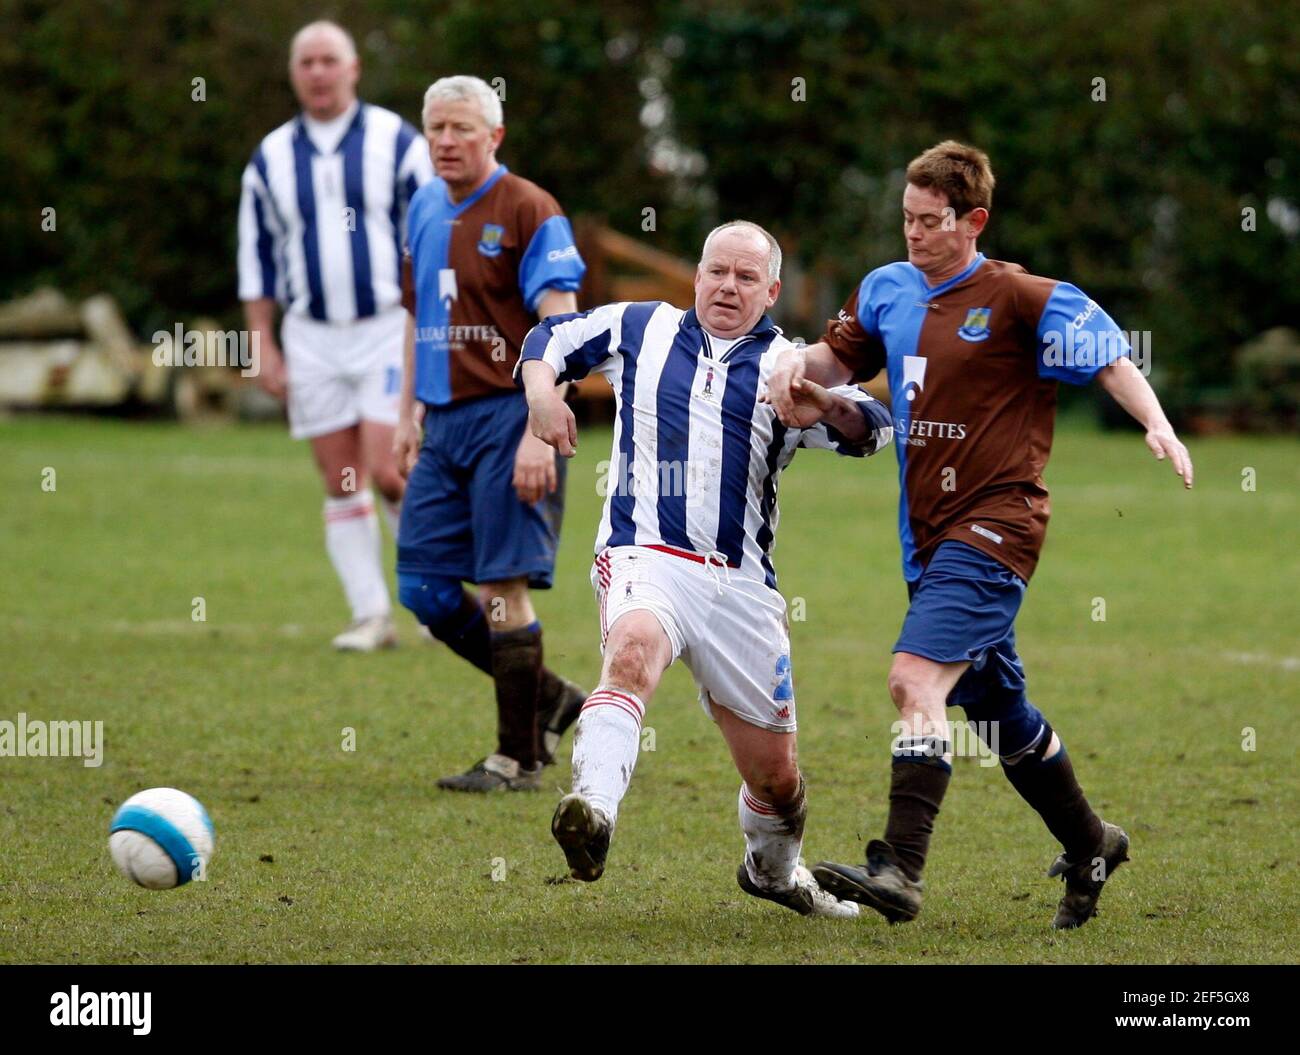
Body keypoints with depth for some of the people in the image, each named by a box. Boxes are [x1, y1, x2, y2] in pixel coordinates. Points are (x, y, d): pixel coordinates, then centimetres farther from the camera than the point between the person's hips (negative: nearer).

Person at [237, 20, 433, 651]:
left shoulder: (397, 142, -1)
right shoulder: (271, 158, 8)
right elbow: (256, 257, 13)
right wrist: (263, 346, 6)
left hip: (390, 331, -3)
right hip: (312, 338, 3)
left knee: (388, 472, -13)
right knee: (341, 483, 1)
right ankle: (372, 616, 6)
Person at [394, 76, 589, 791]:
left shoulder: (527, 211, -9)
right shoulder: (425, 208, 13)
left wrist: (539, 433, -21)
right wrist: (409, 416, 20)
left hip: (507, 416, -8)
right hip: (443, 422, 8)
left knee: (502, 588, -7)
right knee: (423, 586, 4)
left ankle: (519, 760, 3)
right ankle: (549, 699, 21)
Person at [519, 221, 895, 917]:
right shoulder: (638, 329, 11)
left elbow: (871, 430, -4)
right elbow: (550, 339, 24)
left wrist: (824, 407, -26)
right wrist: (542, 390, 2)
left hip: (741, 587, 2)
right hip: (645, 558, -2)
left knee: (776, 776, 8)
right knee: (633, 652, -38)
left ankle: (773, 870, 39)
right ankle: (593, 809, -56)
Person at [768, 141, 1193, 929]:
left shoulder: (1020, 299, -10)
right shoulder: (889, 291, 9)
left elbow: (1109, 358, -9)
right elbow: (840, 358, 22)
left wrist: (1156, 425, -25)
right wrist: (799, 364, -1)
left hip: (995, 523, -8)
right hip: (929, 532, 8)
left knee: (917, 679, -23)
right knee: (997, 708, 19)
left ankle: (901, 870, -29)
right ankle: (1090, 845, 38)